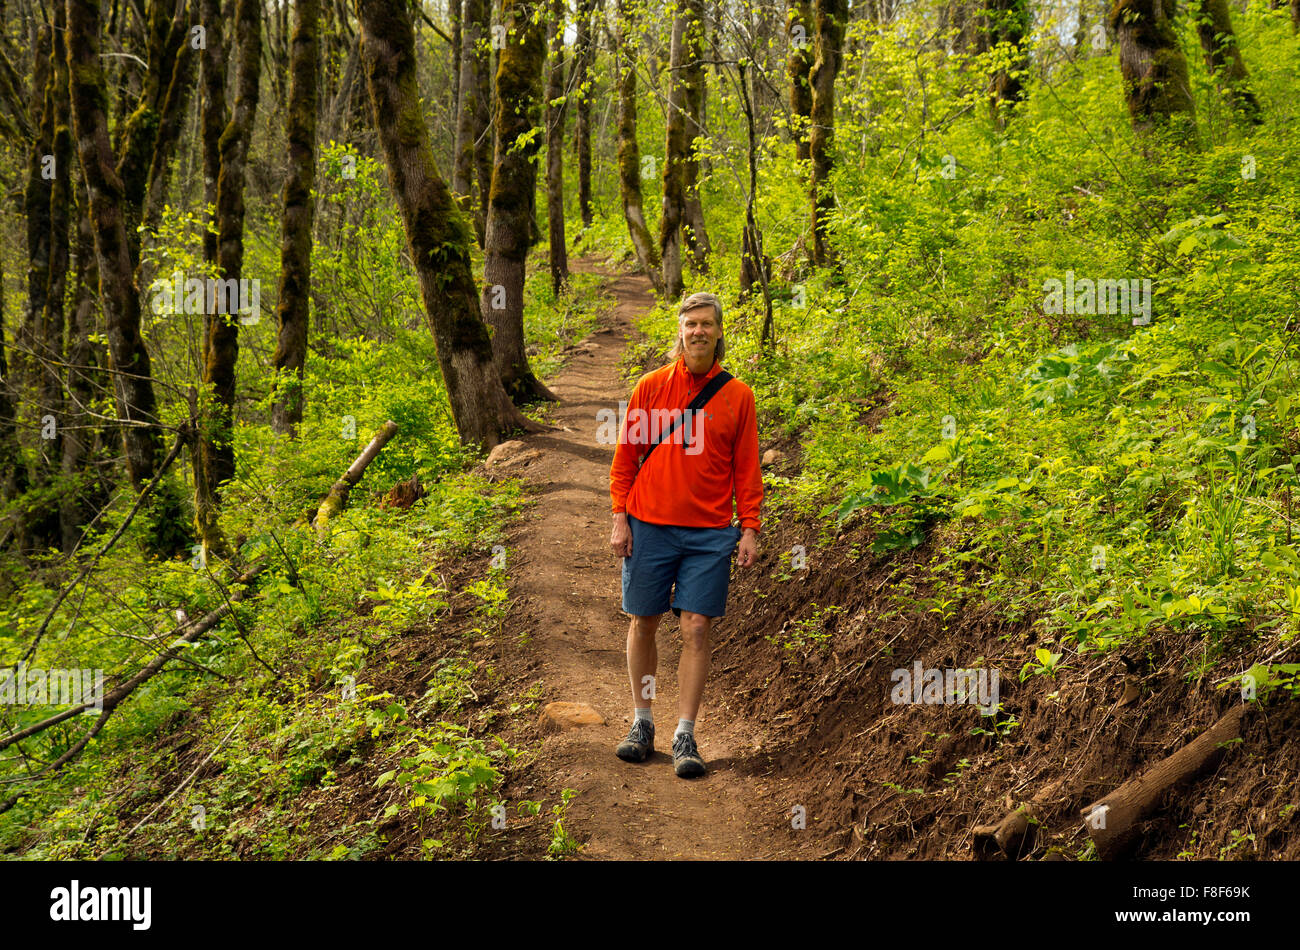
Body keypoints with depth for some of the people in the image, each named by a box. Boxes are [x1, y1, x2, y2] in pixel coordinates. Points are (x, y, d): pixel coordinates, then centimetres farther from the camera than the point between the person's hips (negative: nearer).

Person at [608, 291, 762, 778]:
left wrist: (750, 528, -1)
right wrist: (619, 518, 0)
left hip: (709, 533, -1)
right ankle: (641, 724, 23)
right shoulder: (650, 387, 4)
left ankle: (685, 737, 2)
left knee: (697, 629, -4)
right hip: (648, 527, 1)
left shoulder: (738, 396, 4)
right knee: (642, 625, 8)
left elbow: (747, 468, 5)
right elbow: (625, 456, 6)